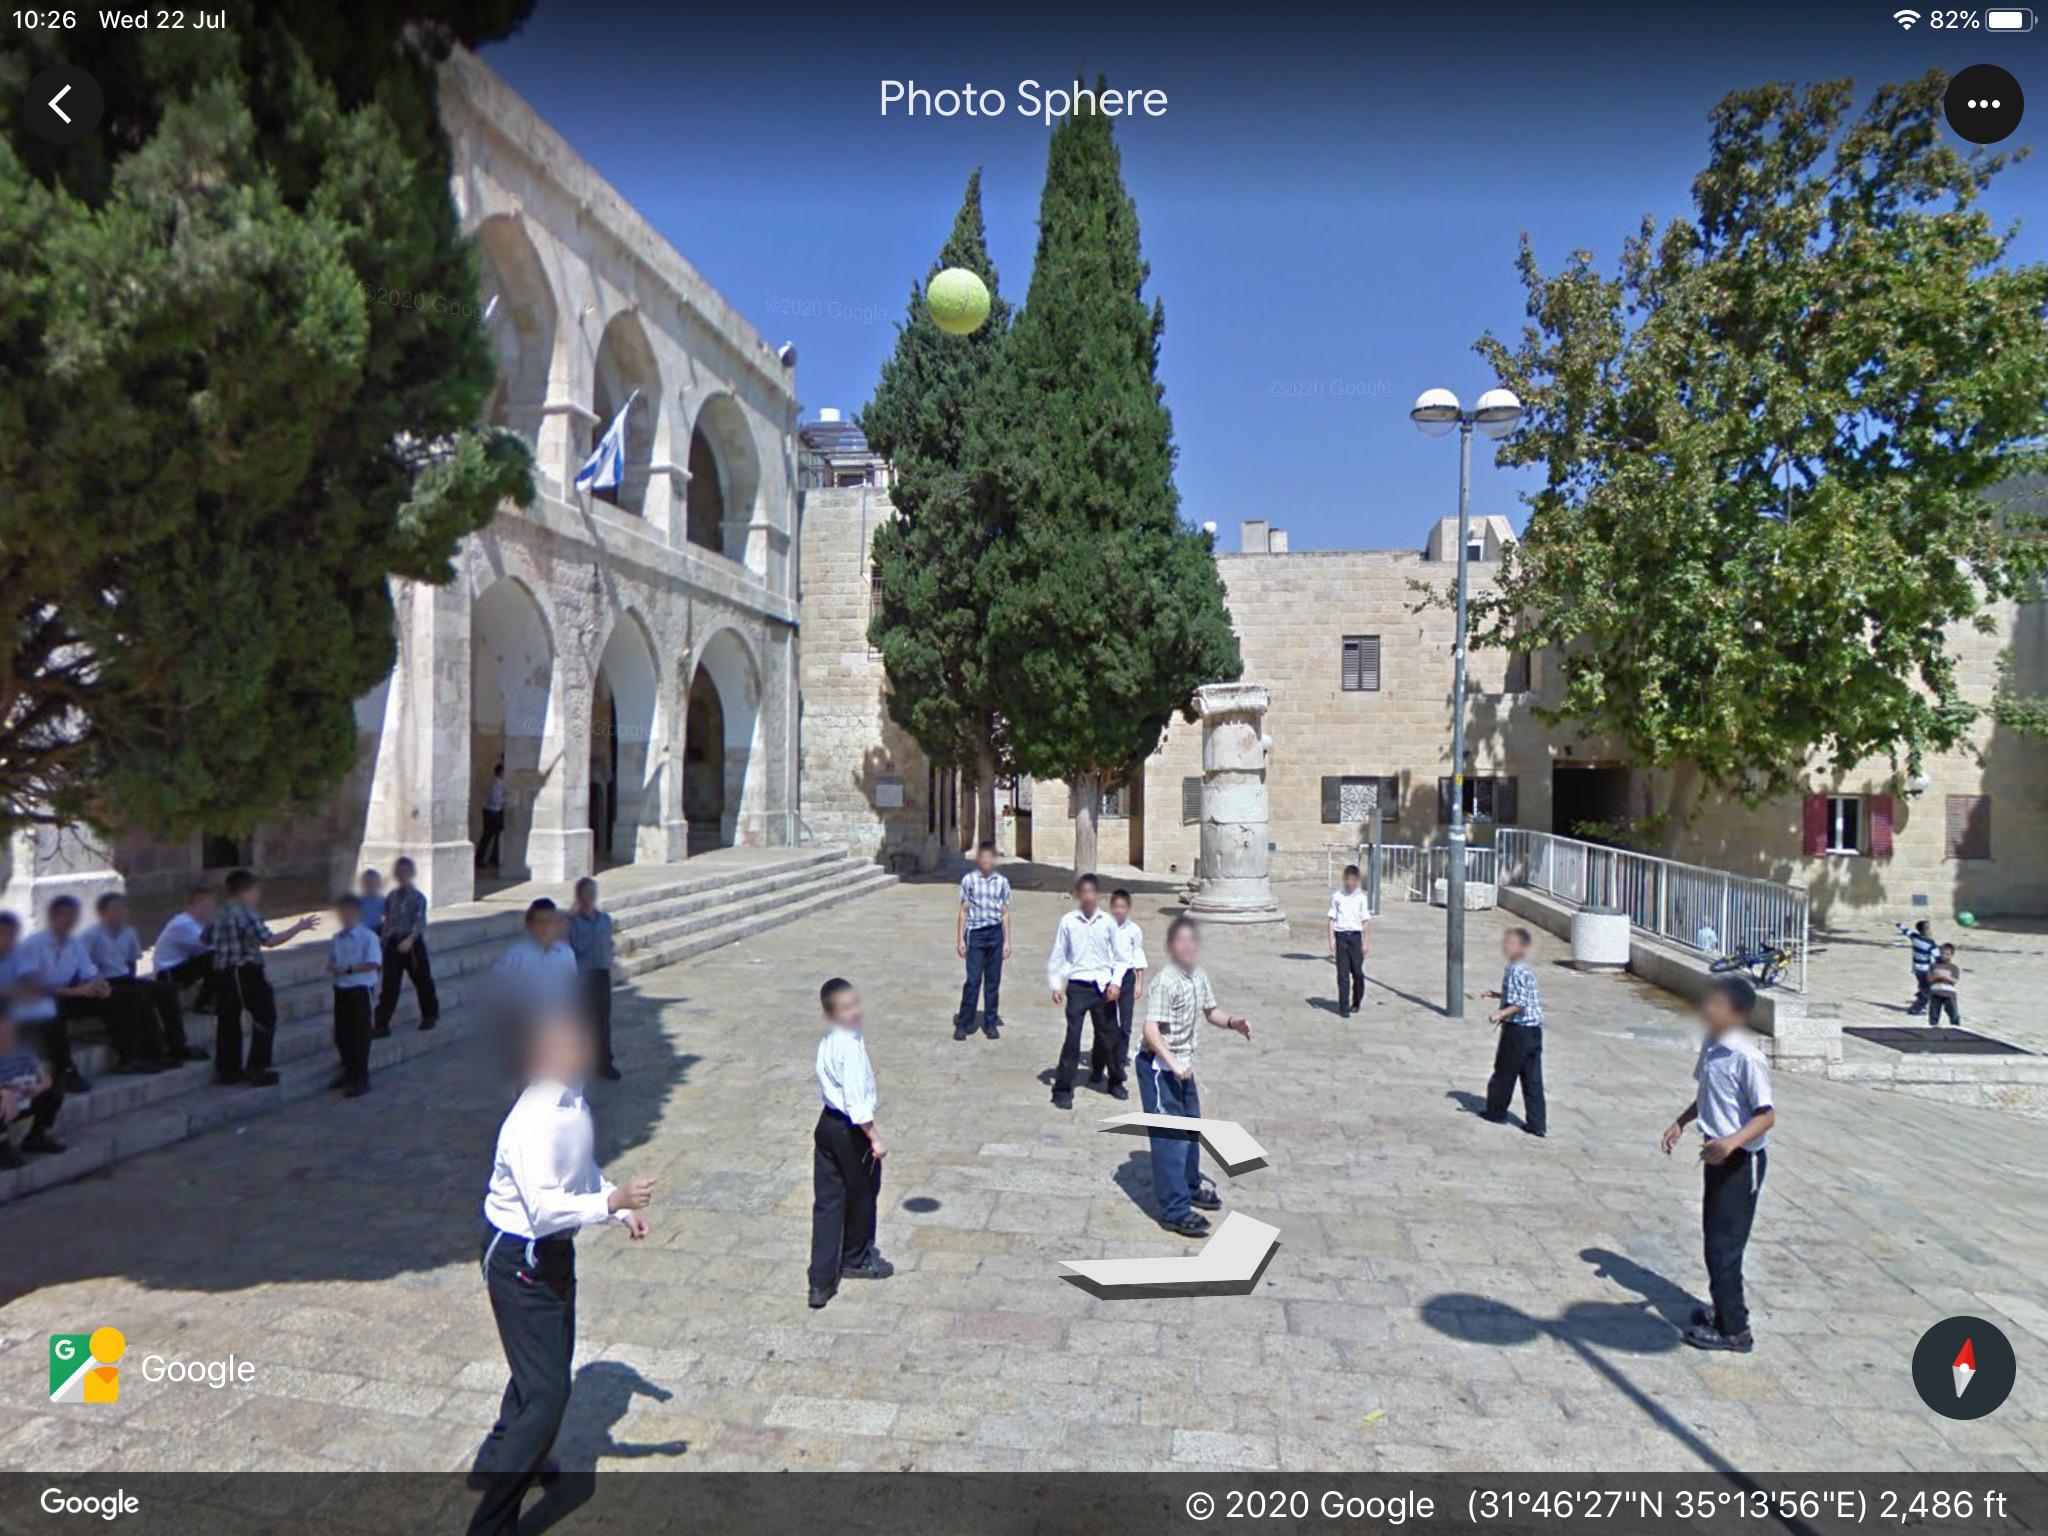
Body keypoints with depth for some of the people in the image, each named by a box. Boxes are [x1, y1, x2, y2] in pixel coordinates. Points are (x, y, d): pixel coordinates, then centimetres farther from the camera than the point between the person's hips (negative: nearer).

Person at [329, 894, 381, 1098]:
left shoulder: (367, 937, -10)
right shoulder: (336, 938, 10)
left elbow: (373, 963, -18)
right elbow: (332, 961, 17)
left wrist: (349, 969, -24)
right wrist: (332, 968, -6)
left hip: (360, 990, -7)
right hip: (340, 989, 7)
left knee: (359, 1035, -2)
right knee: (341, 1034, 13)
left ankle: (361, 1079, 6)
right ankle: (349, 1071, 31)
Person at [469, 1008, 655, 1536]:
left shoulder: (574, 1101, -1)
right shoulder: (534, 1122, -31)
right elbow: (544, 1209, -37)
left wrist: (622, 1208, 9)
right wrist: (612, 1201, -42)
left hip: (553, 1252, 10)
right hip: (520, 1261, -10)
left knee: (551, 1359, 28)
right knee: (548, 1392, -7)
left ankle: (502, 1456, 53)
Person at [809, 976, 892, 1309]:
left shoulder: (826, 1043, 5)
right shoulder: (851, 1047, -23)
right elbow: (857, 1099, -26)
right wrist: (875, 1138, -21)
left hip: (827, 1123, 8)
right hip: (851, 1131, -8)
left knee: (827, 1201, 8)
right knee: (862, 1195, 15)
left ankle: (821, 1281, 7)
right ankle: (856, 1259, 35)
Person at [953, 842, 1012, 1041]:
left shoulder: (1002, 882, 3)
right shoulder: (968, 880, -1)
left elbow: (1005, 913, 7)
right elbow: (963, 911, 3)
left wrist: (1007, 941, 5)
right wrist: (960, 939, 0)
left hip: (995, 934, 2)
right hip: (975, 933, -2)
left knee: (993, 980, 7)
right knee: (973, 980, -5)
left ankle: (991, 1023, 17)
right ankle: (964, 1023, 5)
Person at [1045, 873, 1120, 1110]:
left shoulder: (1107, 922, 0)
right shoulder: (1068, 921, -2)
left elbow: (1118, 956, 5)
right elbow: (1057, 955, 3)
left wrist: (1115, 983, -5)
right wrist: (1055, 985, 0)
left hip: (1103, 986, 2)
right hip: (1077, 986, -1)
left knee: (1107, 1034, 11)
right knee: (1073, 1037, -6)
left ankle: (1115, 1079, 32)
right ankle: (1062, 1089, 0)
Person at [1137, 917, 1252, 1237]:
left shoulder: (1198, 976, 3)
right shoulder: (1166, 981, -23)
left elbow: (1210, 1010, 16)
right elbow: (1151, 1030, -27)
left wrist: (1232, 1022, -4)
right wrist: (1173, 1064, -34)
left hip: (1182, 1065, 9)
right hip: (1158, 1067, -9)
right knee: (1169, 1137, -5)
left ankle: (1191, 1185, 44)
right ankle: (1174, 1210, 3)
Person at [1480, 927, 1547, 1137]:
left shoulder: (1515, 971, -17)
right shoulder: (1528, 969, 12)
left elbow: (1520, 1004, -23)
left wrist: (1501, 1013, -31)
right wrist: (1498, 995, 27)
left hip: (1516, 1030, -8)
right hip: (1534, 1030, 8)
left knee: (1503, 1072, 10)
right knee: (1533, 1079, 7)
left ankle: (1496, 1111, 24)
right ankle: (1538, 1124, 6)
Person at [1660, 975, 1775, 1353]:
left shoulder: (1747, 1056, -24)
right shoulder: (1710, 1045, 4)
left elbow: (1767, 1115, -23)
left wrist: (1732, 1142, -36)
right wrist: (1680, 1122, 11)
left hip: (1741, 1160, -9)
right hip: (1717, 1154, 9)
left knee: (1724, 1243, -1)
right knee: (1714, 1234, 20)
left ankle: (1734, 1329, 11)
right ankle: (1723, 1307, 37)